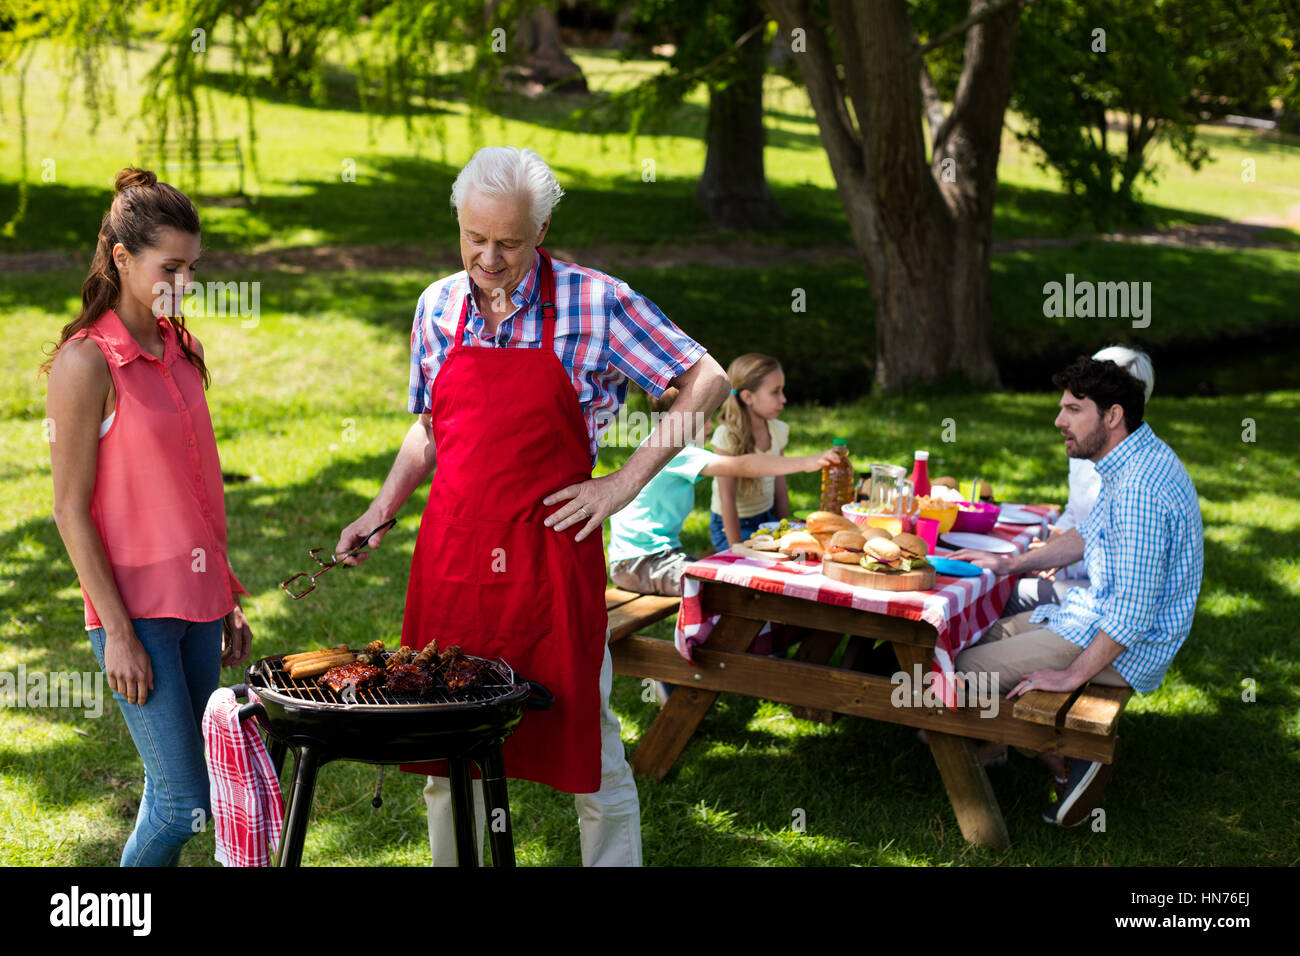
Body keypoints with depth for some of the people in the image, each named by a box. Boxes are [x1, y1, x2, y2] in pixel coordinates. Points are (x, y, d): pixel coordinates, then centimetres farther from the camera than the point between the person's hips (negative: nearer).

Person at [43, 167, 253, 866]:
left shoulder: (181, 349, 9)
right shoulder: (86, 363, -12)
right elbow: (71, 510, -12)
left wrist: (227, 597, 15)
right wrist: (118, 631, -14)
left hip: (197, 598, 7)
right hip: (136, 606, -7)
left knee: (182, 786, 10)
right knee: (184, 802, -6)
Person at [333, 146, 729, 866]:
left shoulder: (595, 302, -7)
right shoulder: (439, 306, 7)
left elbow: (707, 382, -5)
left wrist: (624, 483, -9)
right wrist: (384, 507, 8)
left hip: (552, 553, -4)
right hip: (451, 553, 4)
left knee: (584, 740, 5)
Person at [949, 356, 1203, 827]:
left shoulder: (1139, 490, -29)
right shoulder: (1133, 462, 5)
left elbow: (1133, 613, -29)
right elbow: (1088, 536, 21)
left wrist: (1072, 674, -22)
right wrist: (1010, 563, 14)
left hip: (1124, 646, -11)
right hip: (1100, 609, 11)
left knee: (964, 672, -12)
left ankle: (1072, 760, 0)